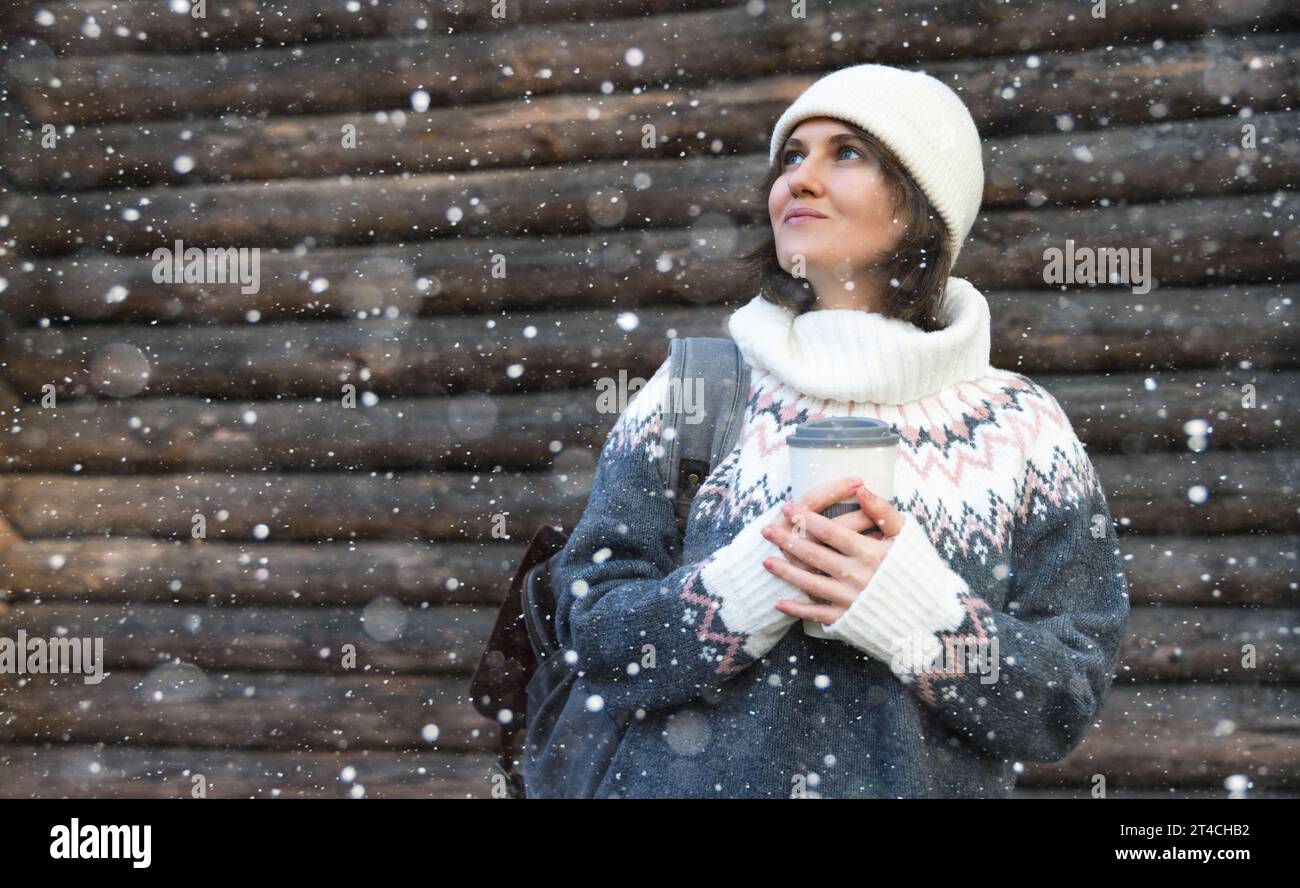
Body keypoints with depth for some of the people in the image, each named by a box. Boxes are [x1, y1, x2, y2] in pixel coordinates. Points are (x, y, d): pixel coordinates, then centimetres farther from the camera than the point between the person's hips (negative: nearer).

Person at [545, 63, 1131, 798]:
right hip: (692, 778, 0)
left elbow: (1069, 699, -6)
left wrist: (918, 610, -22)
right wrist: (756, 579, -22)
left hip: (926, 780, 0)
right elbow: (594, 640, -7)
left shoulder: (1021, 427, -3)